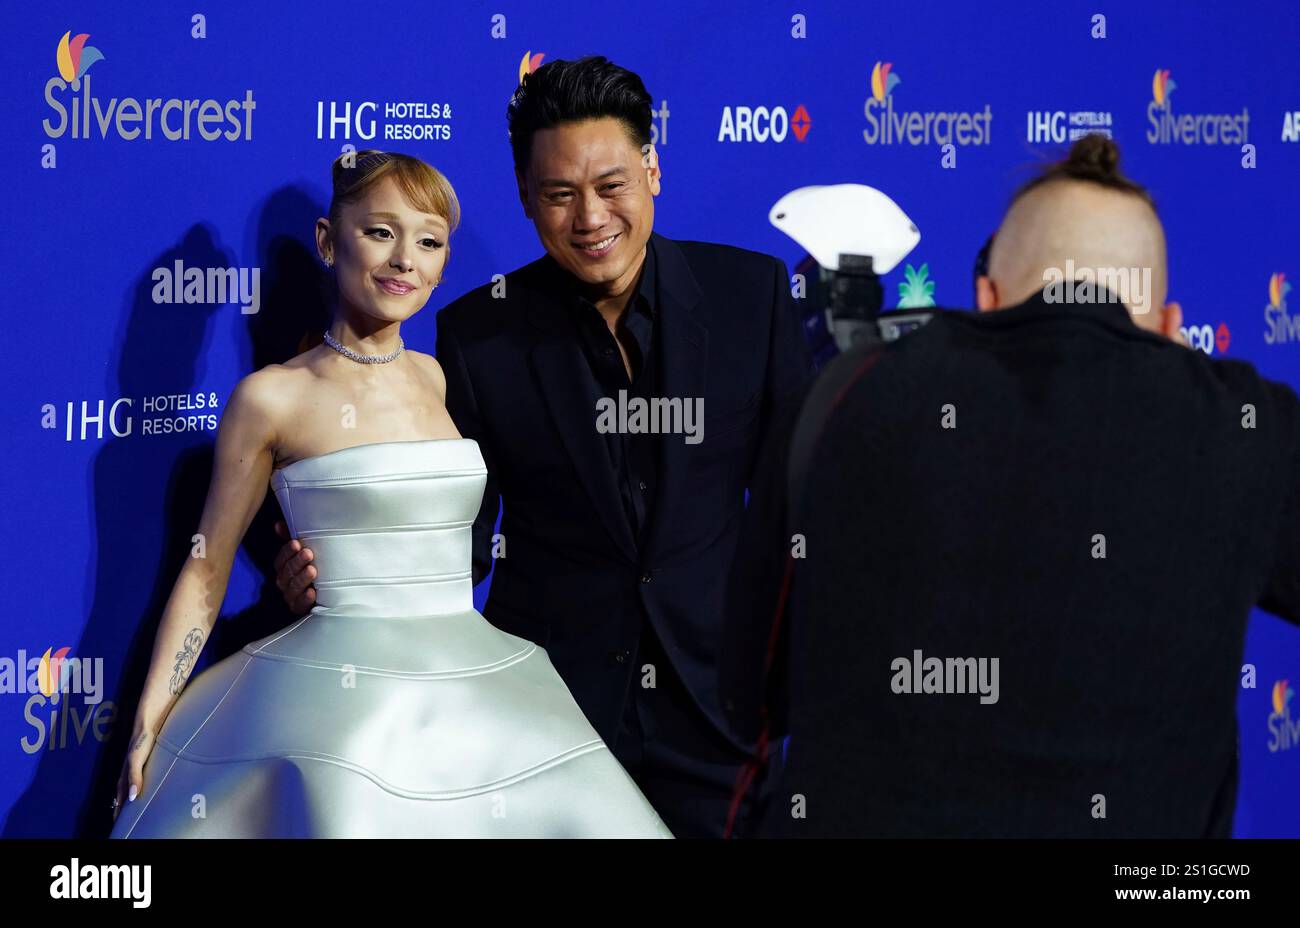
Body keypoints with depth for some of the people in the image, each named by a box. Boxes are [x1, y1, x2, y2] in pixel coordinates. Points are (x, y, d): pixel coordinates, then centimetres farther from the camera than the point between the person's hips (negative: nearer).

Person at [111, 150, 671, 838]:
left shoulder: (434, 378, 11)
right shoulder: (272, 396, -3)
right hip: (343, 700, -5)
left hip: (481, 689, 5)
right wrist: (148, 728, -1)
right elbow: (207, 568, 1)